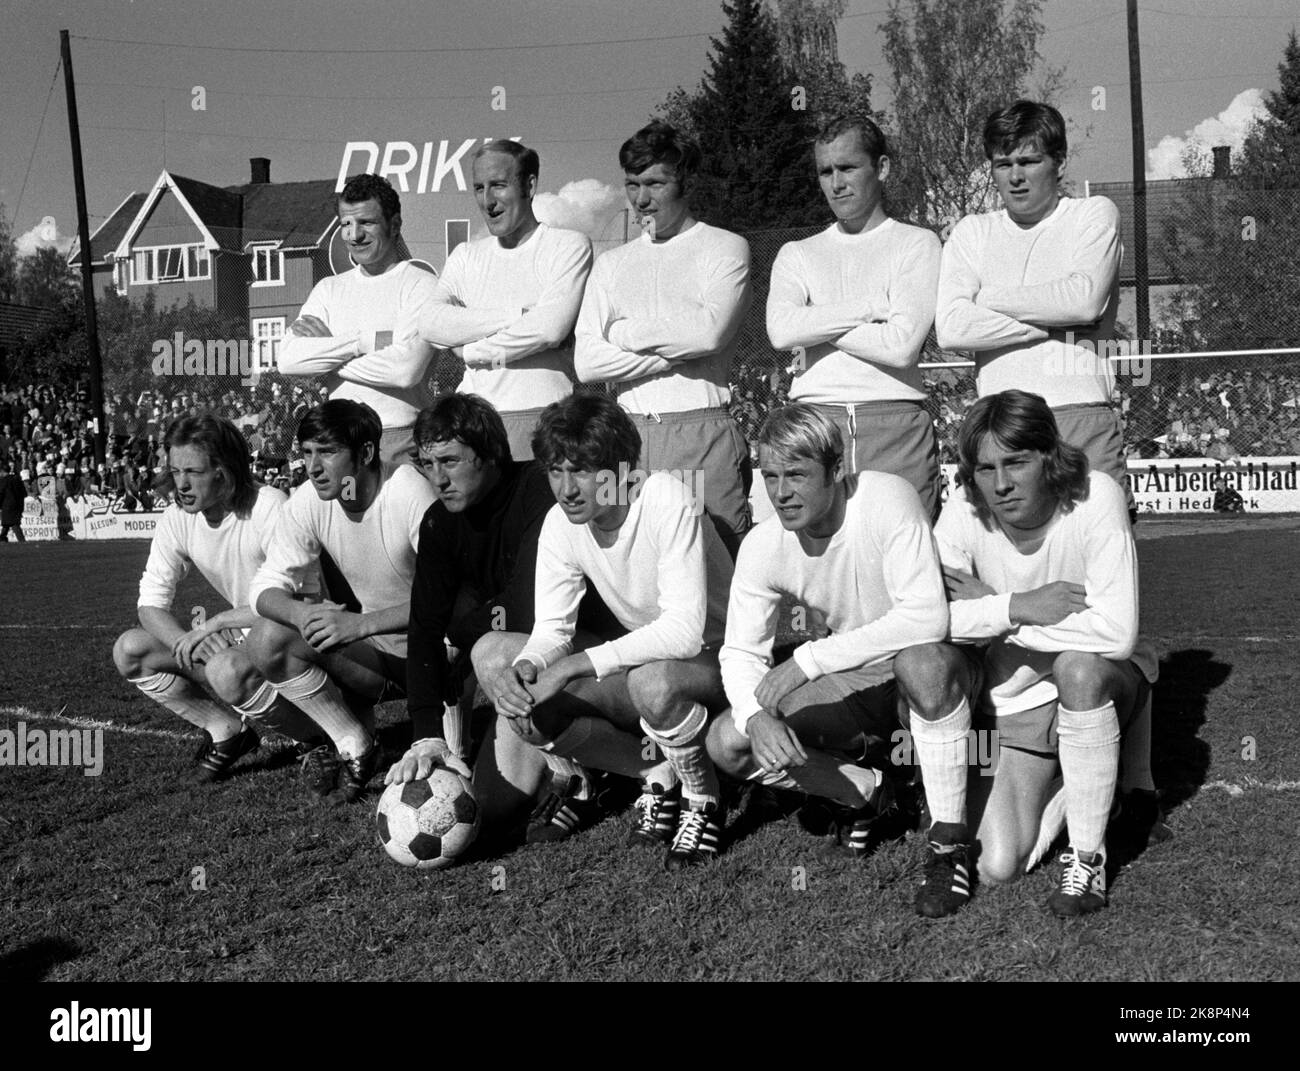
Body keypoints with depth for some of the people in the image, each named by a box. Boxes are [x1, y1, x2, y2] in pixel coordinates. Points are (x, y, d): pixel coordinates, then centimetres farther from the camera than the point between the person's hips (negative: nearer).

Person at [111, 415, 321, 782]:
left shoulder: (268, 508, -23)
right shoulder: (176, 519, -4)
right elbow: (150, 604, -3)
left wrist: (215, 622, -22)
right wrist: (191, 645, -22)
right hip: (238, 636, 7)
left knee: (228, 670, -37)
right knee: (129, 650, -6)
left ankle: (319, 736, -10)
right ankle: (228, 729, 2)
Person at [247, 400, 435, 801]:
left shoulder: (410, 494, -23)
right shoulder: (307, 503, -7)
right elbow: (267, 586, -6)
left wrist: (361, 623, -39)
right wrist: (303, 613, -31)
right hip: (374, 651, 5)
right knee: (266, 639, -15)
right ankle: (355, 746, -1)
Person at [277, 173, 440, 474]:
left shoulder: (421, 285, -1)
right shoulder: (329, 289, 15)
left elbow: (406, 369, -17)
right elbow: (288, 360, 0)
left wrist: (325, 347, -5)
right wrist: (364, 341, -11)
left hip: (400, 440, -4)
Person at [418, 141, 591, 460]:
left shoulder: (569, 246, 3)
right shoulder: (465, 256, 17)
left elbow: (550, 328, -13)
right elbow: (429, 324, -1)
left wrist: (472, 351, -2)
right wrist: (517, 317, -9)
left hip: (541, 414, -4)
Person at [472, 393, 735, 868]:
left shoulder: (666, 500, -26)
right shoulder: (560, 524, -7)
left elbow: (685, 631, -33)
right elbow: (552, 628, -3)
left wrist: (572, 666, -34)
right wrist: (525, 666, -27)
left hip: (717, 659, -7)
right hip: (640, 661, 7)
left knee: (653, 679, -41)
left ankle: (702, 797, -8)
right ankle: (658, 776, 2)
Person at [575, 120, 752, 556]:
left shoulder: (725, 247, 6)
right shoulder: (611, 264, 17)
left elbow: (709, 331, -13)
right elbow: (586, 363, 4)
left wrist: (624, 332, -1)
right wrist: (674, 351, -5)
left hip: (702, 433, -3)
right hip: (628, 434, 3)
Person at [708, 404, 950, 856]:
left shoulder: (886, 499, -26)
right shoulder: (761, 547, -12)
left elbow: (928, 618, -34)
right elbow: (740, 651, -6)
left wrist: (808, 659, -32)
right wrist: (757, 716, -29)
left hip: (921, 668, -4)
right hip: (851, 683, 4)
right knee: (727, 744, -14)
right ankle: (866, 789, 8)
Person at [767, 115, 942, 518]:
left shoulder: (917, 243, 7)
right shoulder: (796, 254, 17)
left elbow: (902, 345, -8)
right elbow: (781, 330, -4)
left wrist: (816, 325, 0)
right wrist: (871, 306, -4)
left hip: (896, 427, -2)